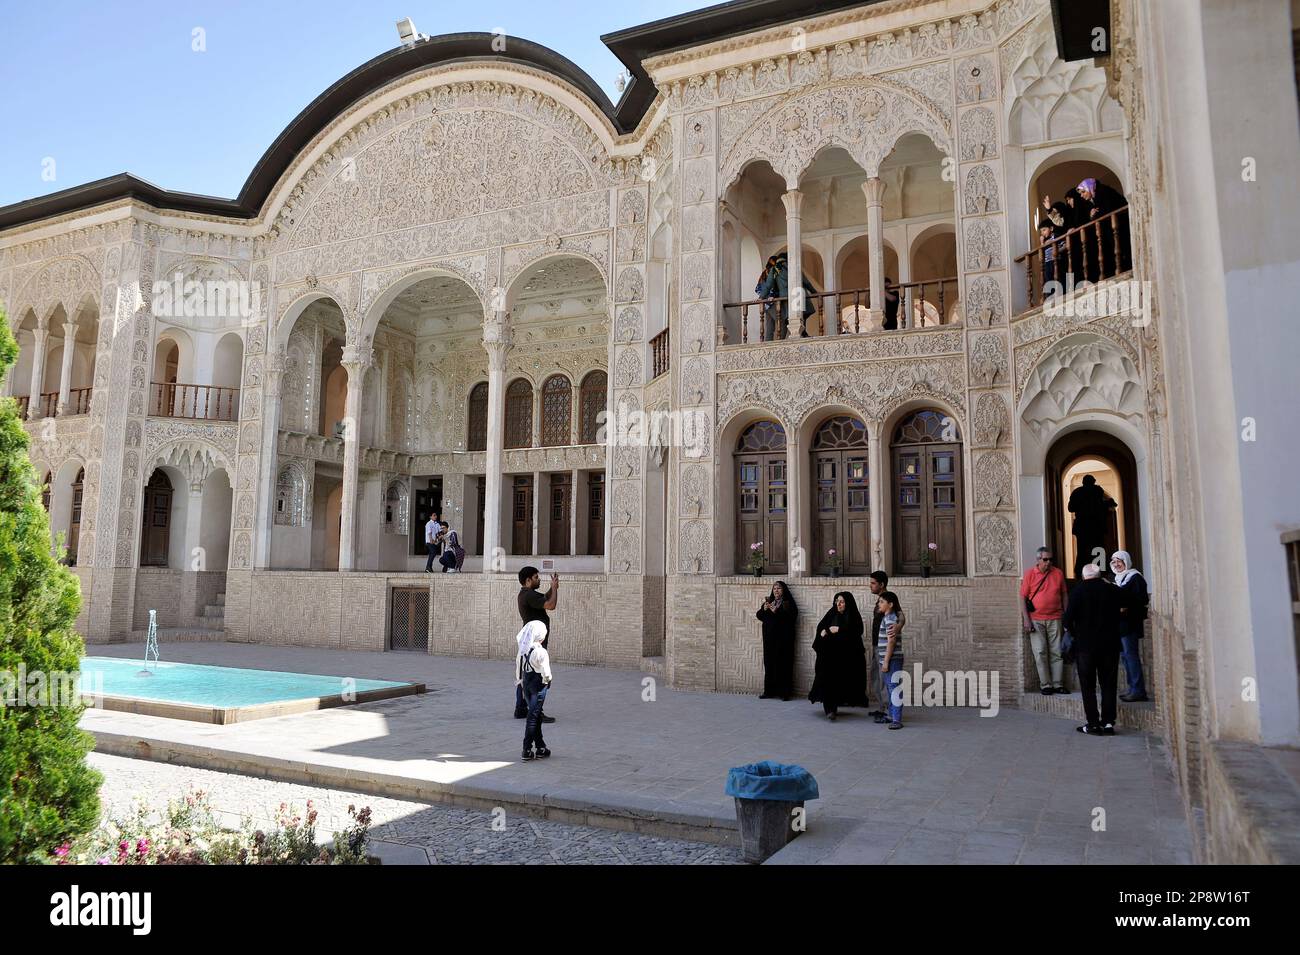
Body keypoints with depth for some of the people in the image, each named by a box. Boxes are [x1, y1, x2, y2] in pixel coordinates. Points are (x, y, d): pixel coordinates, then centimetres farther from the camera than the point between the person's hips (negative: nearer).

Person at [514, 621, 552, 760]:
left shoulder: (522, 650, 2)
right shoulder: (541, 652, -18)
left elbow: (518, 669, 10)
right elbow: (546, 672, -18)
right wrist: (547, 680, 2)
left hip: (526, 683, 7)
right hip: (538, 684, -7)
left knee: (535, 715, 17)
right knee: (533, 716, -1)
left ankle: (540, 748, 25)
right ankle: (527, 750, 1)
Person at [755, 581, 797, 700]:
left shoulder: (788, 603, 0)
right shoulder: (768, 602, 15)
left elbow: (792, 615, -14)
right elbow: (759, 615, 11)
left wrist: (776, 611, -21)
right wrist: (764, 609, -10)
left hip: (783, 638, -4)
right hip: (769, 637, 5)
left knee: (783, 663, -6)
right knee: (769, 662, 3)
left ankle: (784, 692, -3)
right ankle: (769, 691, 7)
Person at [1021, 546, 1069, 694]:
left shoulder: (1058, 573, 6)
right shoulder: (1029, 574, -2)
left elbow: (1064, 595, 13)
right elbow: (1023, 597, -2)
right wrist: (1026, 619, -8)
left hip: (1054, 619, 2)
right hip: (1036, 620, -2)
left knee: (1056, 652, 5)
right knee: (1040, 653, -1)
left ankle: (1057, 684, 12)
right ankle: (1045, 685, 5)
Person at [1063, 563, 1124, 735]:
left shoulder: (1078, 591, -9)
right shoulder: (1113, 590, -1)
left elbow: (1068, 619, -14)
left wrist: (1073, 633, 6)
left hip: (1085, 644, -3)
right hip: (1110, 644, 3)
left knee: (1088, 686, 6)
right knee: (1109, 685, 11)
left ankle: (1093, 724, 4)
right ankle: (1108, 723, 10)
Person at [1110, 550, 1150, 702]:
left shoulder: (1135, 577, -7)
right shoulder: (1118, 579, 18)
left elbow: (1142, 600, -15)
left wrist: (1126, 609, -20)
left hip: (1130, 623, -9)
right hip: (1120, 623, 9)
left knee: (1131, 654, -10)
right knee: (1126, 655, 9)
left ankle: (1138, 690, -8)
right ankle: (1133, 689, 14)